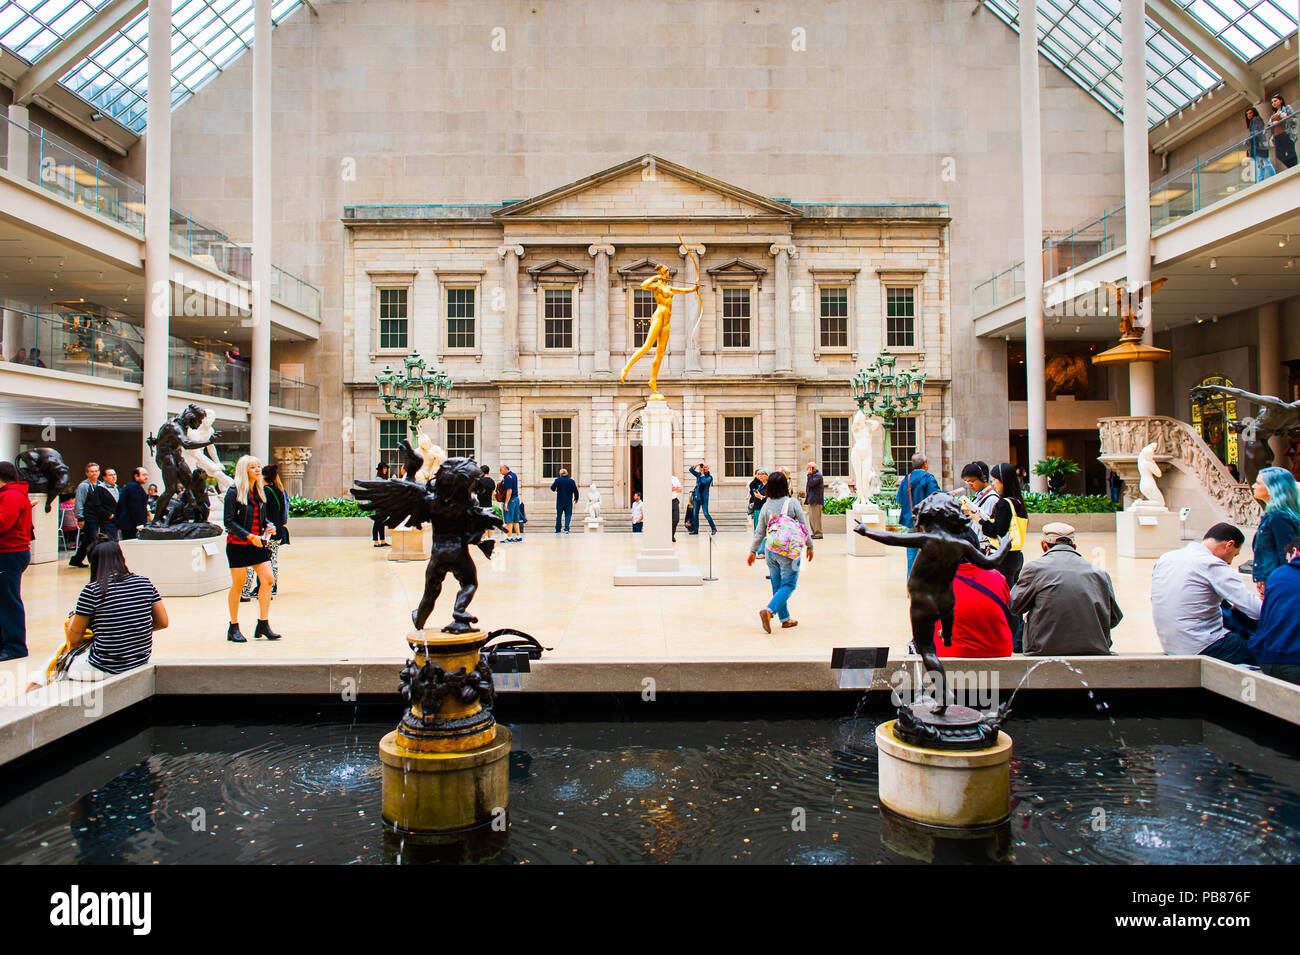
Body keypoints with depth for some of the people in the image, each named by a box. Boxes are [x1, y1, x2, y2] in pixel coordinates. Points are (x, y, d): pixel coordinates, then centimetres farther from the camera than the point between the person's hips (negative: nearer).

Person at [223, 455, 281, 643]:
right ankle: (233, 628, 15)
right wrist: (249, 536, -18)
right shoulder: (234, 491, -8)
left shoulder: (260, 491, 11)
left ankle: (263, 624, 5)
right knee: (238, 585, 2)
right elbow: (229, 521, -12)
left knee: (267, 580, -3)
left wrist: (267, 527, 1)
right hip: (238, 544, -6)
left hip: (257, 543, 6)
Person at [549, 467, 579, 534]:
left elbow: (552, 488, -2)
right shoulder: (571, 481, 0)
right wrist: (576, 498, 16)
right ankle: (566, 528, -13)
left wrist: (555, 490, 21)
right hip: (569, 502, 0)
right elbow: (575, 491, 2)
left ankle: (557, 530, 19)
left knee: (559, 516, 11)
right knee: (568, 515, 4)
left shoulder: (558, 480, -3)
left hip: (560, 501, 0)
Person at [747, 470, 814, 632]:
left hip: (770, 550, 5)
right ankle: (768, 611, -17)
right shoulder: (792, 503, -8)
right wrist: (810, 546, 10)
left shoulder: (766, 506, 3)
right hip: (789, 551, -5)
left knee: (777, 585, 14)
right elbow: (804, 526, -3)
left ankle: (785, 619, 21)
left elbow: (759, 532, 7)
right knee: (788, 585, 1)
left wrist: (753, 552, 18)